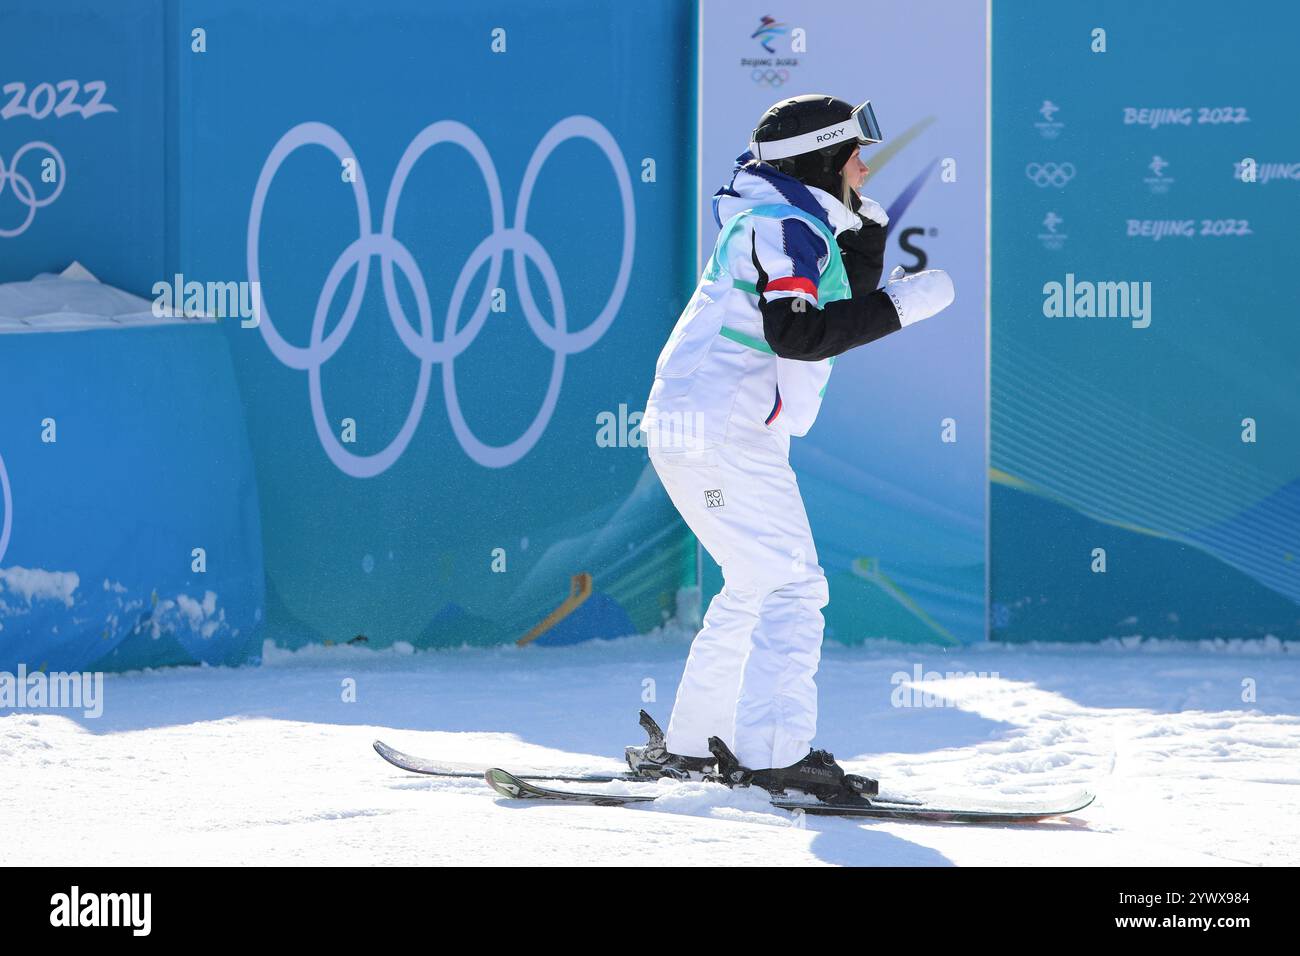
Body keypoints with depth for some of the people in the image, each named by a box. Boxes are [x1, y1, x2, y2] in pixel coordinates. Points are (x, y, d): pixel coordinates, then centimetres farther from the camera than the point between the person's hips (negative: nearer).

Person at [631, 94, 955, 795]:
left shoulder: (795, 225, 19)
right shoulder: (783, 227, -14)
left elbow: (842, 309, 24)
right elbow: (796, 332, -25)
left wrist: (867, 225, 14)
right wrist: (901, 304, -21)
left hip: (723, 430, 11)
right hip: (720, 433, -11)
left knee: (757, 587, 18)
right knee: (790, 586, -12)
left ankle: (689, 745, 22)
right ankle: (776, 756, -17)